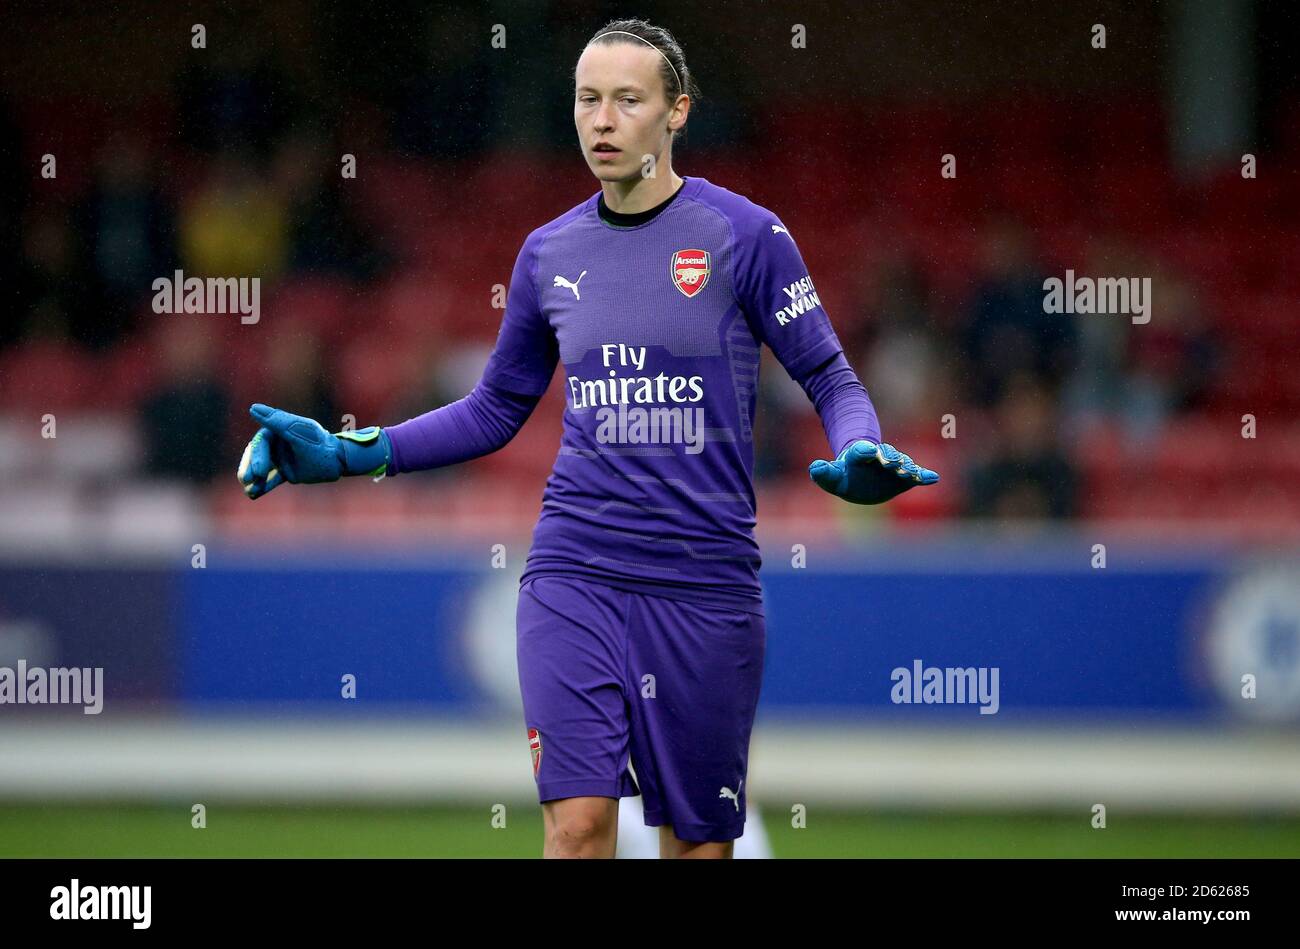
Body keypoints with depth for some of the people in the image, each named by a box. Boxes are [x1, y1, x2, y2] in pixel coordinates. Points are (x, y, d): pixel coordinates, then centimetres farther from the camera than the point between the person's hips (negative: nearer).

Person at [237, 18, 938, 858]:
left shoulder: (746, 236, -3)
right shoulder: (551, 252, 9)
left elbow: (831, 379, -1)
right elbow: (495, 411, 20)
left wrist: (861, 456, -23)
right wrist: (351, 453, 11)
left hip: (704, 581, -2)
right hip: (575, 573, 2)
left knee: (699, 837, 5)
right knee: (577, 822, -12)